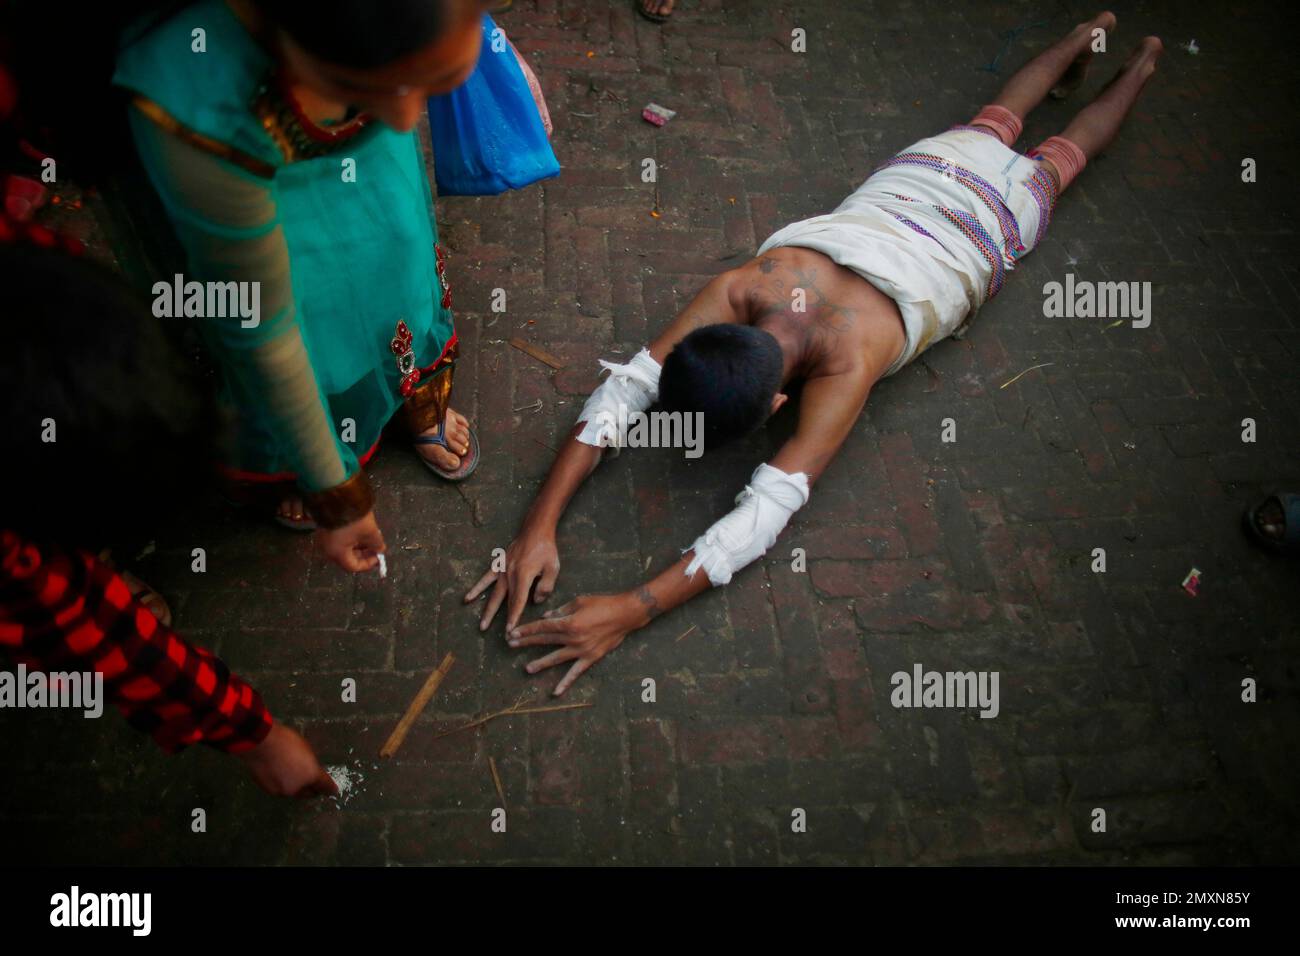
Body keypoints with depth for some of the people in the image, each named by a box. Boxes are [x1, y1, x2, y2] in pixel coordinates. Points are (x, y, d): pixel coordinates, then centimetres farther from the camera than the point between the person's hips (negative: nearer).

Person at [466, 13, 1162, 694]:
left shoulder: (846, 366, -52)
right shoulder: (736, 289, -41)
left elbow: (766, 513, -58)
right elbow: (625, 387, -43)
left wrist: (631, 611, -65)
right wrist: (539, 524, -54)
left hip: (986, 224, -3)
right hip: (907, 181, 3)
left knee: (1056, 159, 30)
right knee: (997, 124, 34)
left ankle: (1139, 64, 58)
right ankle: (1082, 39, 62)